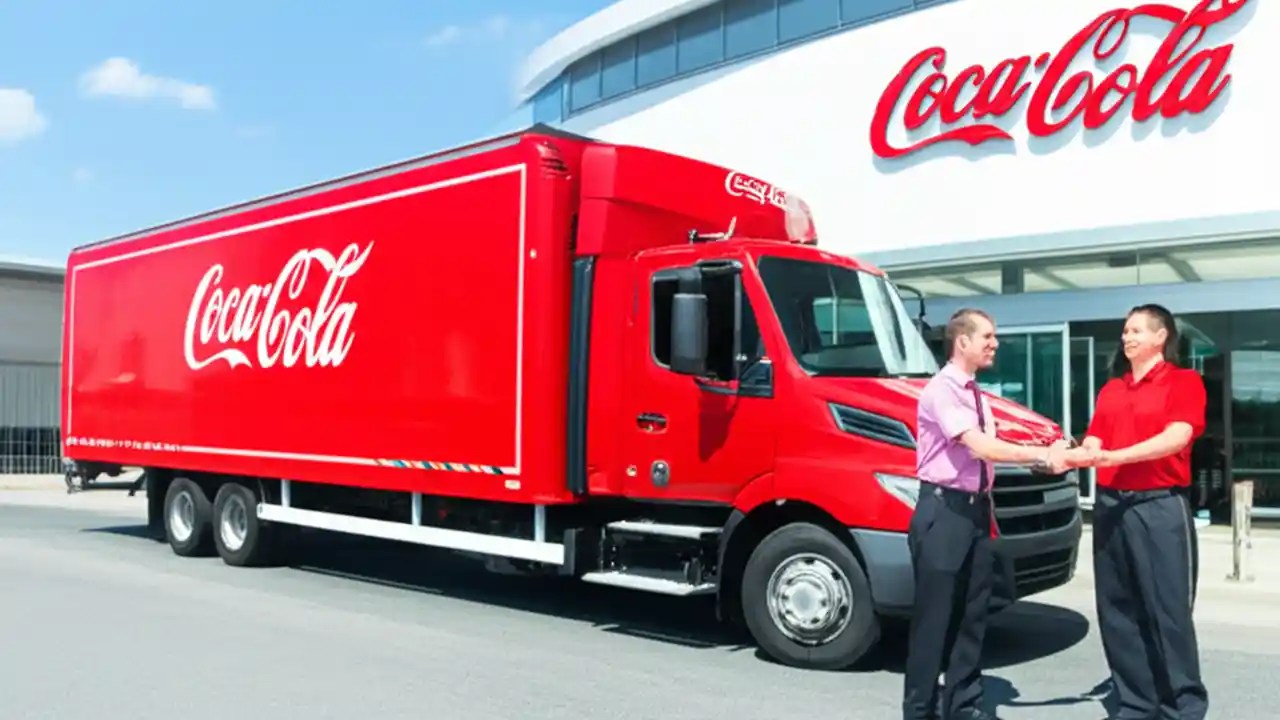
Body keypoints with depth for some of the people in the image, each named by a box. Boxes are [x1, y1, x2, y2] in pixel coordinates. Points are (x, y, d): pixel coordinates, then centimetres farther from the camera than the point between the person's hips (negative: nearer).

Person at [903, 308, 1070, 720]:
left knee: (972, 612, 13)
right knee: (934, 615, -2)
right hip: (943, 510, -8)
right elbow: (981, 447, -21)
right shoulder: (942, 389, -14)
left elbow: (984, 453, 10)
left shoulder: (975, 393, 14)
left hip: (974, 509, 9)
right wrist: (1042, 456, -17)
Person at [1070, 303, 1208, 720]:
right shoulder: (1110, 389, 16)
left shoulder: (1184, 381, 0)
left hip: (1160, 506, -5)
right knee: (1117, 610, 8)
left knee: (1169, 610, -2)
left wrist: (1114, 457, -24)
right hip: (1110, 505, 6)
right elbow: (1093, 443, 9)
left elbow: (1176, 438, -15)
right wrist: (1069, 455, -14)